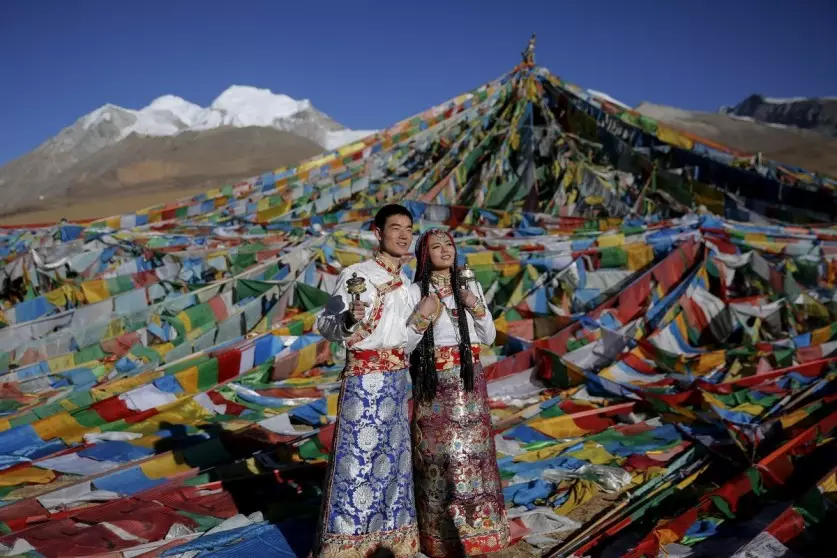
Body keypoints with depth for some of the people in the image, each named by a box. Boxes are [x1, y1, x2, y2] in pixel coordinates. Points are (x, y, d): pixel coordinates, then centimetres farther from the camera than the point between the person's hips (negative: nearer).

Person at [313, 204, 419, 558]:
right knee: (358, 455, -3)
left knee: (392, 455, 12)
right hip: (364, 377, -7)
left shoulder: (404, 282, 11)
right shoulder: (356, 274, -10)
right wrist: (349, 320, -31)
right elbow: (324, 324, -13)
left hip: (397, 379, 7)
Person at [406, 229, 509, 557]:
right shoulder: (415, 292, -3)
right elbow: (403, 346, -5)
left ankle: (473, 529, 18)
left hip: (468, 384, 3)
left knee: (471, 453, 3)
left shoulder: (470, 288, 8)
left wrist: (477, 307, -7)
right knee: (438, 455, -1)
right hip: (433, 385, -3)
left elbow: (489, 338, 8)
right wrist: (421, 319, -21)